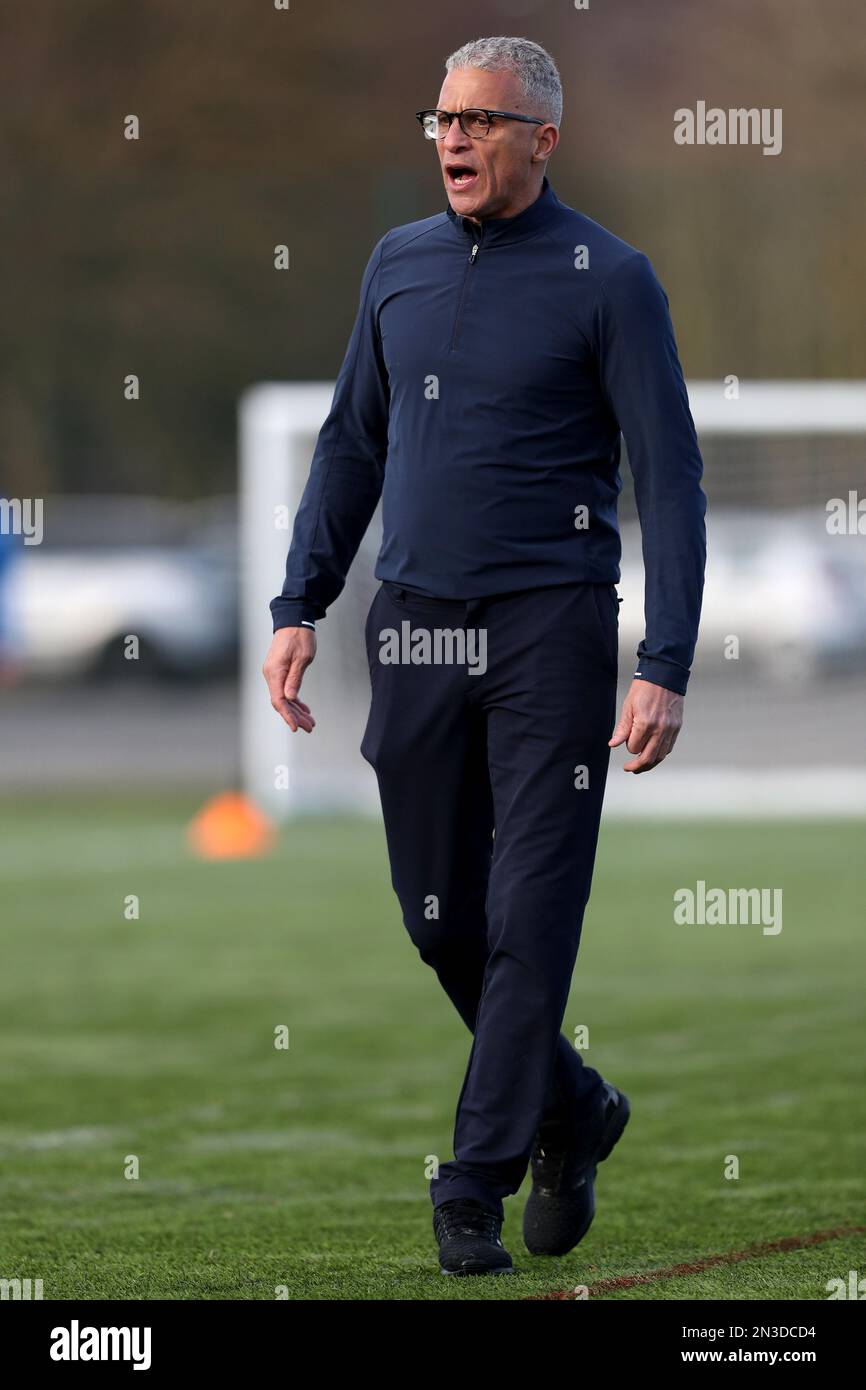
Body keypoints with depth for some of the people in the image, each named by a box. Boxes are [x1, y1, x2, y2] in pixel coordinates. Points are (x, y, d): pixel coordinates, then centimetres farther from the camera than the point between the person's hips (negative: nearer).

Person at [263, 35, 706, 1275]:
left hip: (550, 628, -5)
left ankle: (478, 1185, -2)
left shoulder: (608, 279, -6)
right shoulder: (401, 264, 10)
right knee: (439, 916, 9)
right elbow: (352, 444, 18)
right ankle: (573, 1113, 30)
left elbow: (671, 479, -7)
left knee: (531, 918, -6)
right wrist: (299, 609, 9)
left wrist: (666, 670, -15)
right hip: (414, 630, 5)